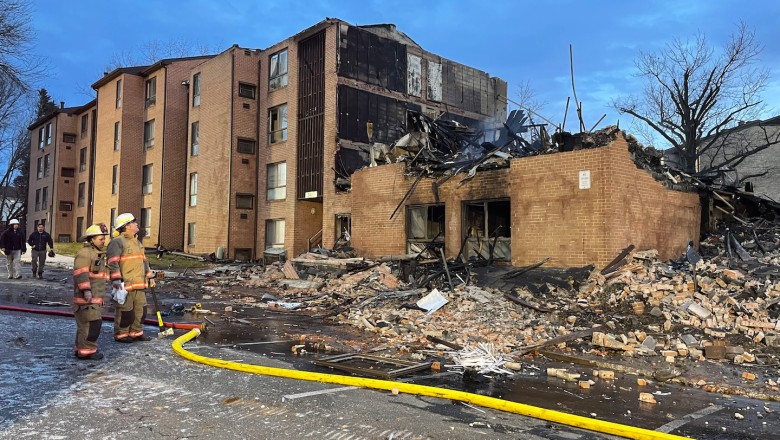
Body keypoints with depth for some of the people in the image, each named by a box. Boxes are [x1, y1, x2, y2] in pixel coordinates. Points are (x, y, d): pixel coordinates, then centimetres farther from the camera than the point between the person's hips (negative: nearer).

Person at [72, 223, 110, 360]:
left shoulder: (98, 254, 21)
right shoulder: (84, 253, -12)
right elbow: (81, 274, -22)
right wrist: (86, 290, -29)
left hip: (95, 298, 10)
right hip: (86, 298, -10)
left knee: (91, 324, 15)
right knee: (91, 324, -11)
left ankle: (81, 348, 24)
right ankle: (86, 351, -5)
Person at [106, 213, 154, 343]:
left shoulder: (137, 242, 19)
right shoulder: (117, 242, -10)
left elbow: (144, 260, 27)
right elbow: (112, 262, -17)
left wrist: (149, 274, 22)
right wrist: (116, 280, -23)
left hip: (139, 284, 9)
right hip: (125, 284, -9)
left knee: (141, 309, 12)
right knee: (126, 310, -1)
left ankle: (136, 333, 23)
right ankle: (120, 335, 12)